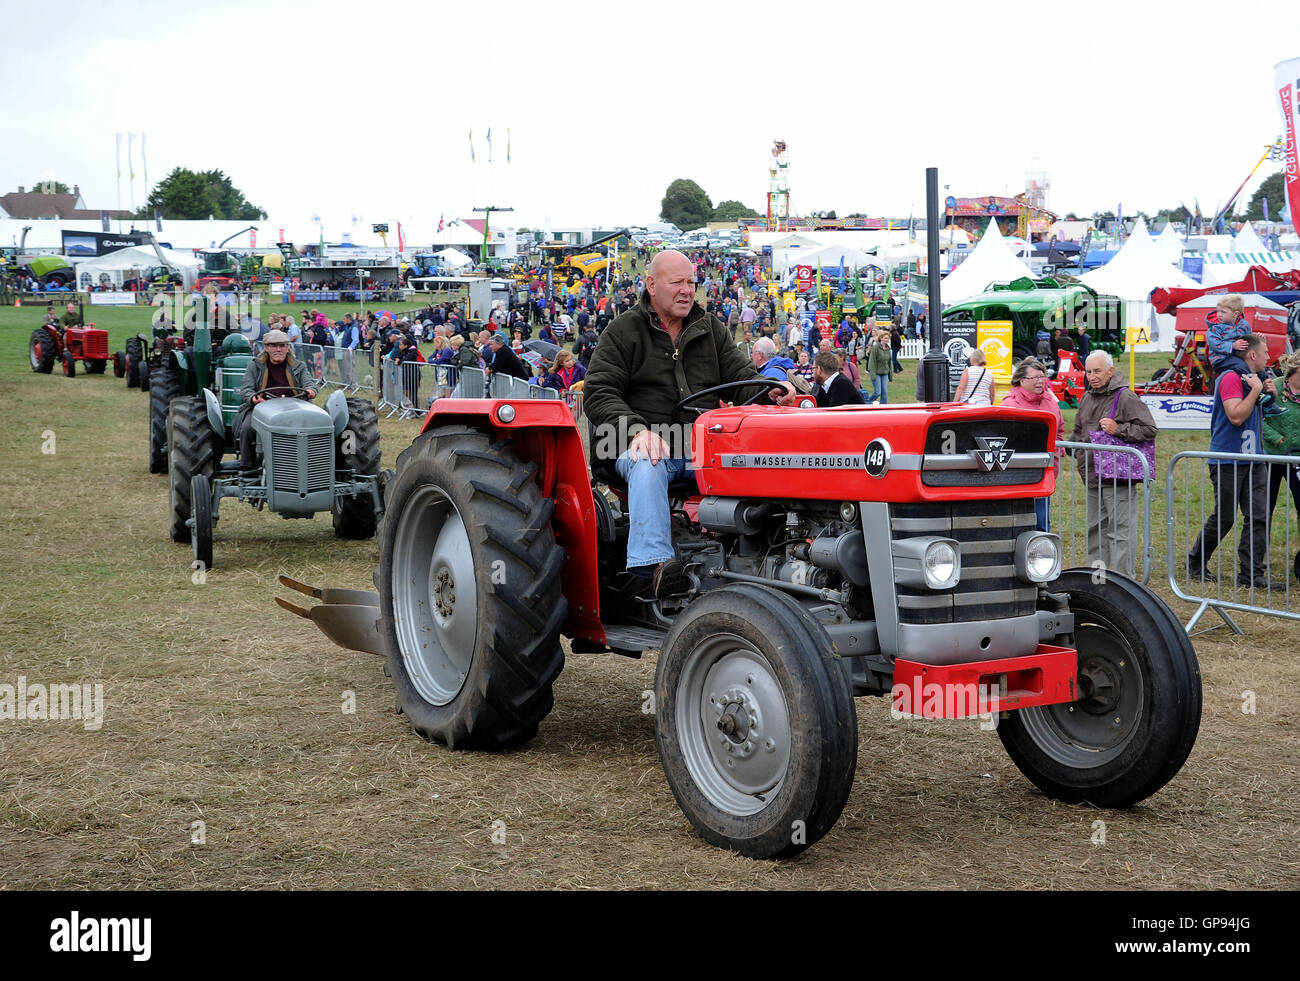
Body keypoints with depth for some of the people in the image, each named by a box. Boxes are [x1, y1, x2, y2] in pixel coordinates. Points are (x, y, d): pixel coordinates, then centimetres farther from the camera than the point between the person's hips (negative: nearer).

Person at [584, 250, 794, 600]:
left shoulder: (711, 328, 19)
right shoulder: (623, 331, 6)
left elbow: (740, 373, 14)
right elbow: (599, 393, -3)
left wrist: (772, 388, -12)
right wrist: (637, 429, -21)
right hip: (643, 443, -3)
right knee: (647, 465, -38)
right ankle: (657, 562, -49)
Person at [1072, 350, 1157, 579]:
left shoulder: (1125, 397, -10)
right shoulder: (1087, 398, 14)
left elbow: (1149, 429, -14)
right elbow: (1078, 431, 29)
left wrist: (1118, 430, -21)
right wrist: (1080, 454, 15)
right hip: (1092, 478, 8)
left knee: (1119, 530, -7)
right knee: (1095, 528, 15)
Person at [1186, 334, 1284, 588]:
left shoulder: (1251, 379, 16)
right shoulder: (1231, 378, -13)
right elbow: (1236, 416, -23)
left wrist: (1267, 395, 11)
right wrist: (1256, 390, -17)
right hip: (1228, 461, -8)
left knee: (1260, 516, 0)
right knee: (1224, 518, 0)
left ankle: (1252, 574, 2)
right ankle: (1196, 563, 19)